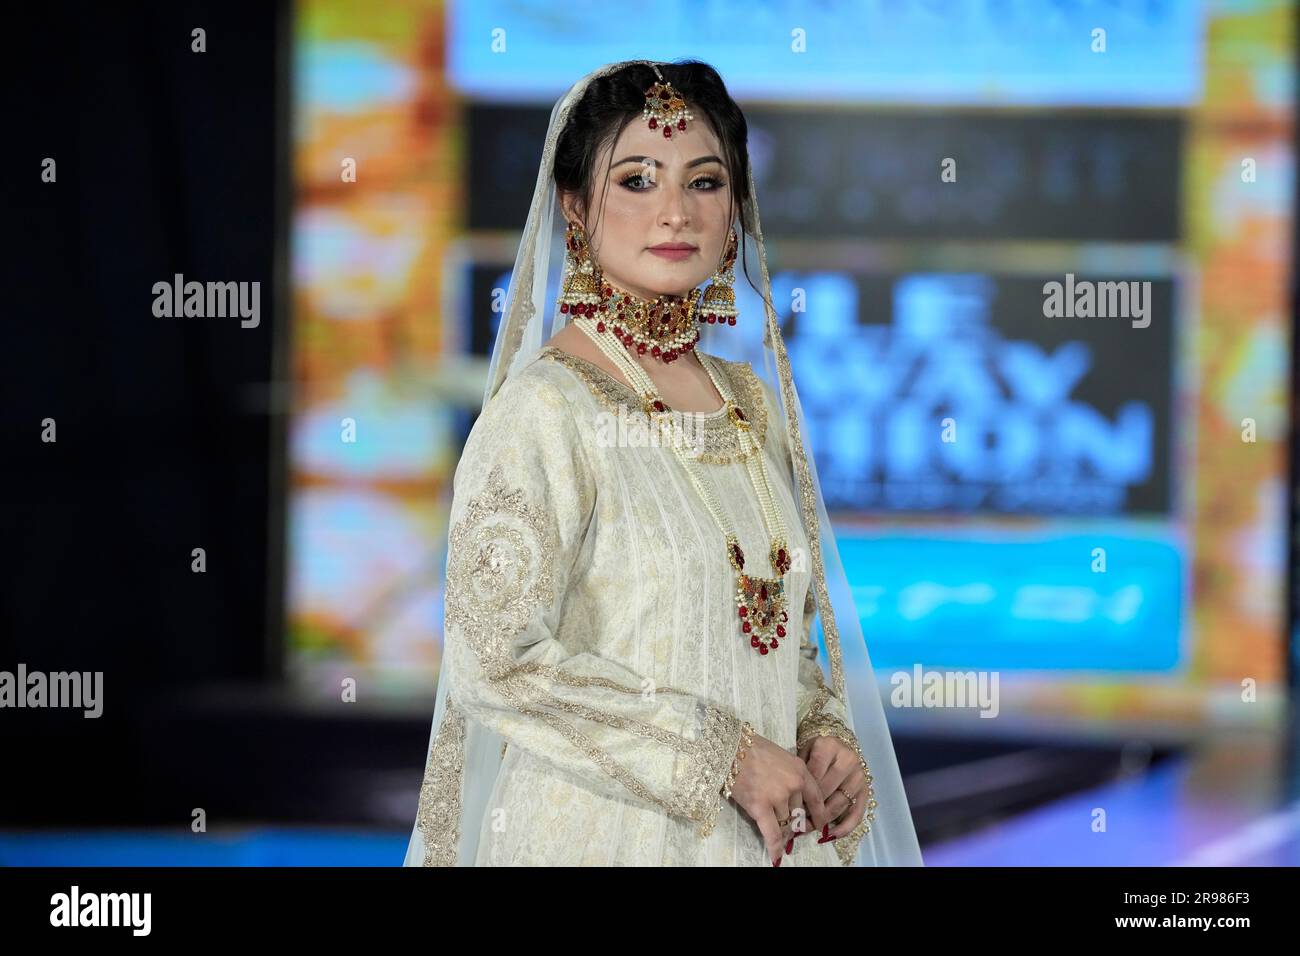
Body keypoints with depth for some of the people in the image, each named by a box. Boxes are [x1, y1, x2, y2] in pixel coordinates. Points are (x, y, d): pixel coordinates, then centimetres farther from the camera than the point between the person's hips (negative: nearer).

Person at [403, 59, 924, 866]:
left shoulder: (755, 405, 7)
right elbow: (499, 660, -20)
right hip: (602, 832, -6)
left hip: (759, 830, 6)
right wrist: (724, 754, -17)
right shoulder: (543, 408, -13)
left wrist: (825, 733, -3)